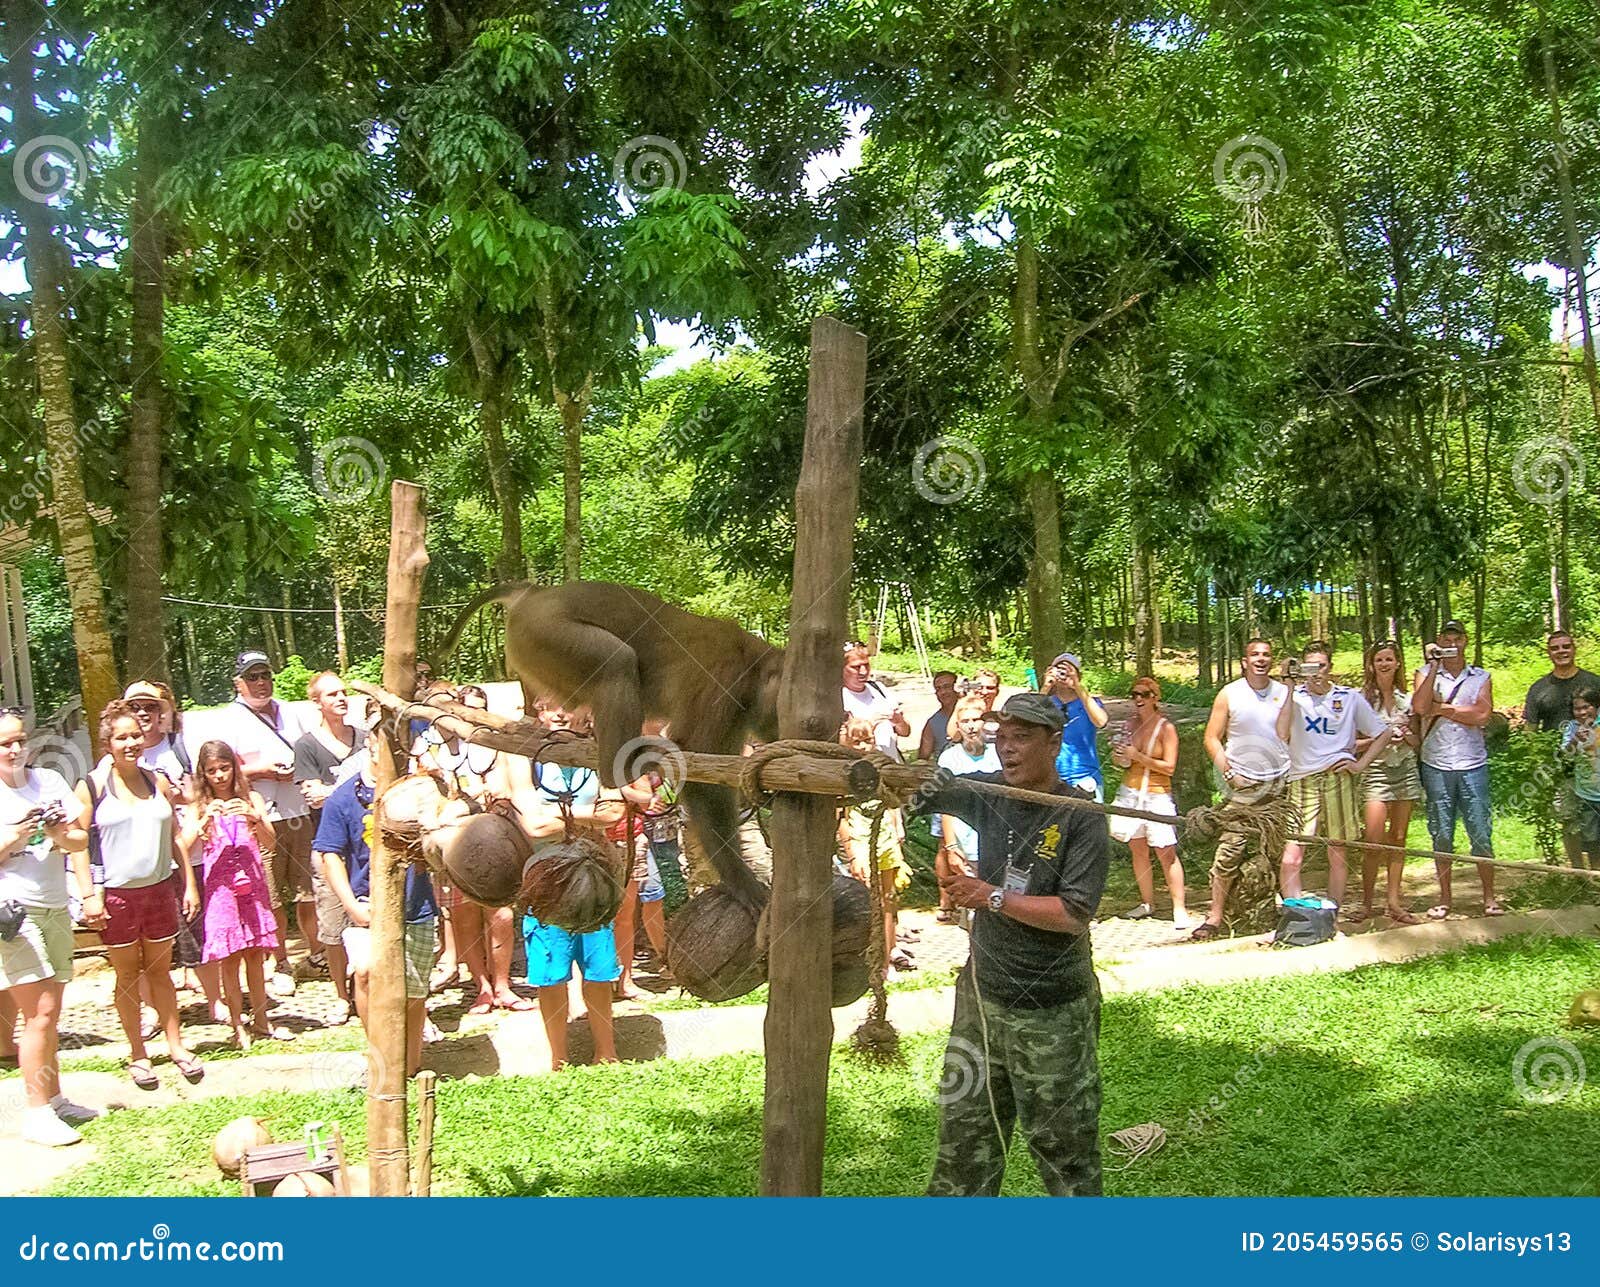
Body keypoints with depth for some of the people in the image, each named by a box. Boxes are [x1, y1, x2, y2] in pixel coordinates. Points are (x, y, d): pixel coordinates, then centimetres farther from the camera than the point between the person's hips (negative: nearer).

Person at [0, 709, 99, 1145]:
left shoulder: (49, 781, 7)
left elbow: (79, 840, 6)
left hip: (55, 908, 5)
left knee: (49, 1013, 12)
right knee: (40, 1012, -9)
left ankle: (54, 1098, 23)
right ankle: (37, 1114, -3)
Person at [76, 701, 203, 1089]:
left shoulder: (157, 782, 7)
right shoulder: (92, 787, -4)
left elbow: (175, 837, 12)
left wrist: (189, 884, 9)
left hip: (158, 890, 3)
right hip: (116, 894, -3)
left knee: (160, 970, 12)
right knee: (127, 975, 7)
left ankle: (175, 1044, 21)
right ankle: (137, 1054, 18)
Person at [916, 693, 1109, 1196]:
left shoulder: (1080, 816, -15)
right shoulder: (987, 794, 1)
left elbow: (1076, 915, -19)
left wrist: (992, 897, -19)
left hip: (1052, 1012, -5)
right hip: (982, 997, 5)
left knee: (1062, 1142, 8)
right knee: (964, 1137, 14)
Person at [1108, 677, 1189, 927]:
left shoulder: (1166, 728, -6)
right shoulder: (1131, 723, 7)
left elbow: (1169, 767, -12)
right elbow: (1119, 758, 19)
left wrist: (1138, 757, -17)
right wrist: (1119, 758, -5)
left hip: (1157, 795, -5)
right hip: (1130, 792, 5)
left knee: (1167, 852, -9)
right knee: (1138, 850, 8)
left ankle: (1180, 909, -7)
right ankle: (1147, 903, 20)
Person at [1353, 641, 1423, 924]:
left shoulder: (1406, 699, 10)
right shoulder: (1362, 699, -1)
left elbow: (1417, 741, 16)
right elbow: (1352, 743, -3)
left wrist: (1407, 736, -5)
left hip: (1407, 771, 4)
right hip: (1377, 772, -4)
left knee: (1398, 839, 5)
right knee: (1374, 841, -11)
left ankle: (1393, 900, 10)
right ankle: (1366, 902, 1)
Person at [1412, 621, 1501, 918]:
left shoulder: (1481, 678, 9)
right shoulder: (1426, 674, 7)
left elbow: (1482, 715, -8)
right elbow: (1420, 707, -13)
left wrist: (1440, 708, -7)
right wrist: (1434, 666, -11)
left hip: (1473, 765, 0)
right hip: (1436, 767, 0)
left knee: (1481, 834, -1)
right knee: (1442, 835, 6)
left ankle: (1489, 898, 8)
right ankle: (1444, 899, 14)